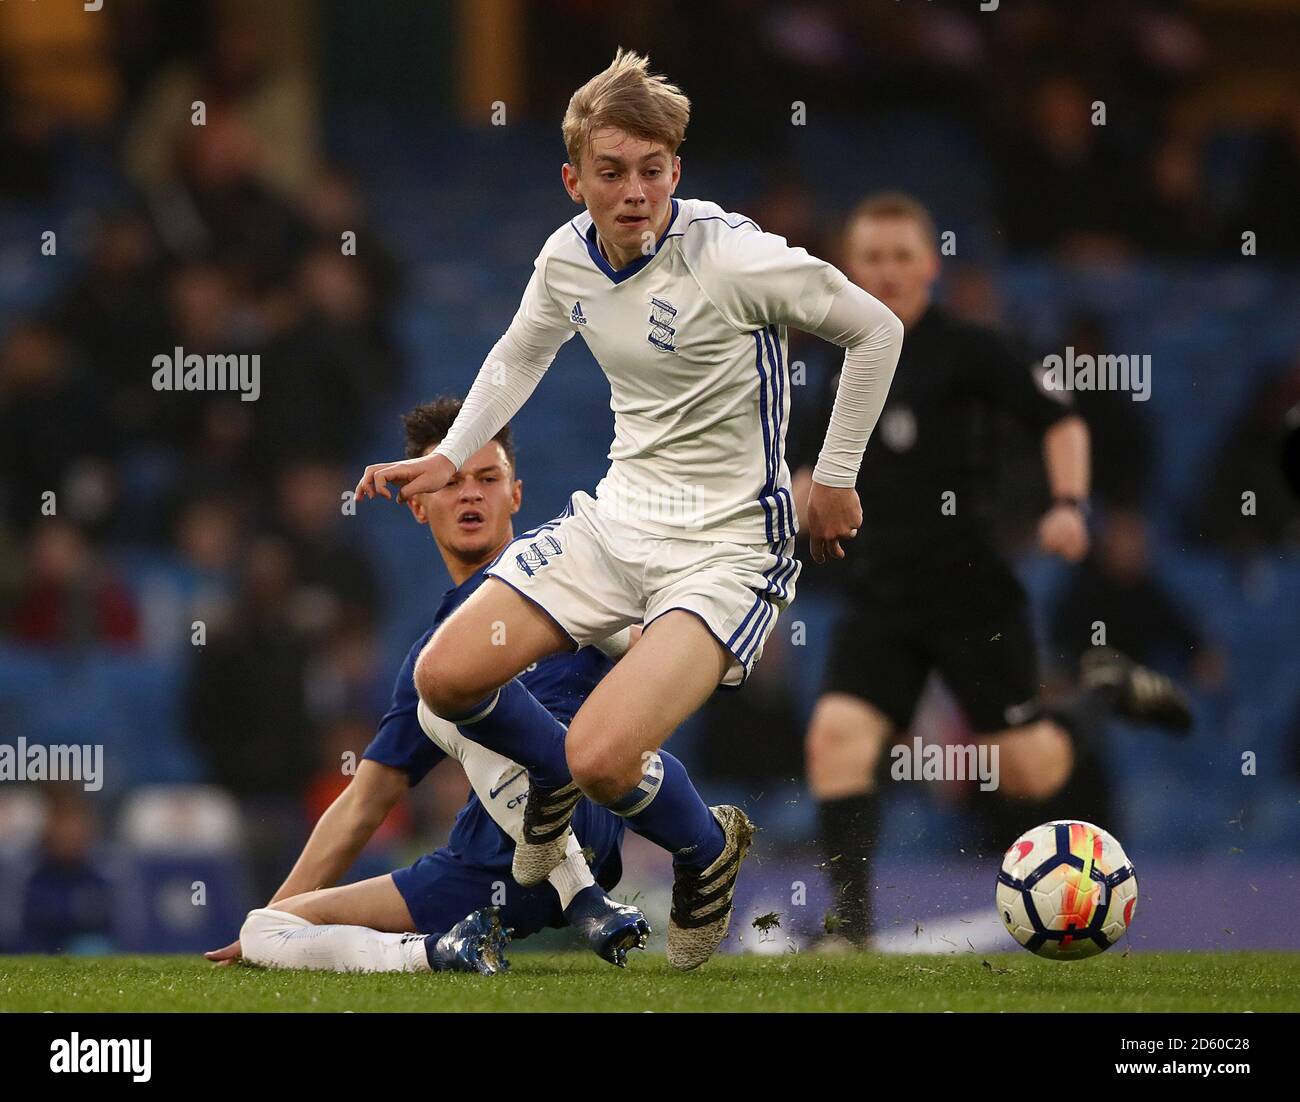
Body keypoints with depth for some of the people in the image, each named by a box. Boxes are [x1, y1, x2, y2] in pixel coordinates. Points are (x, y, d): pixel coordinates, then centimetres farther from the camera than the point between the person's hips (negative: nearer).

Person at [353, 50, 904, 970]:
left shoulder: (731, 256, -21)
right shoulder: (568, 257, -1)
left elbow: (876, 330, -9)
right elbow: (521, 355, 23)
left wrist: (836, 481, -3)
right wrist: (447, 460, 15)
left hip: (729, 545, -7)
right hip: (620, 515, 7)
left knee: (603, 759, -22)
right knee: (447, 678, -3)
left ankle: (708, 849, 12)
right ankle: (556, 782, 30)